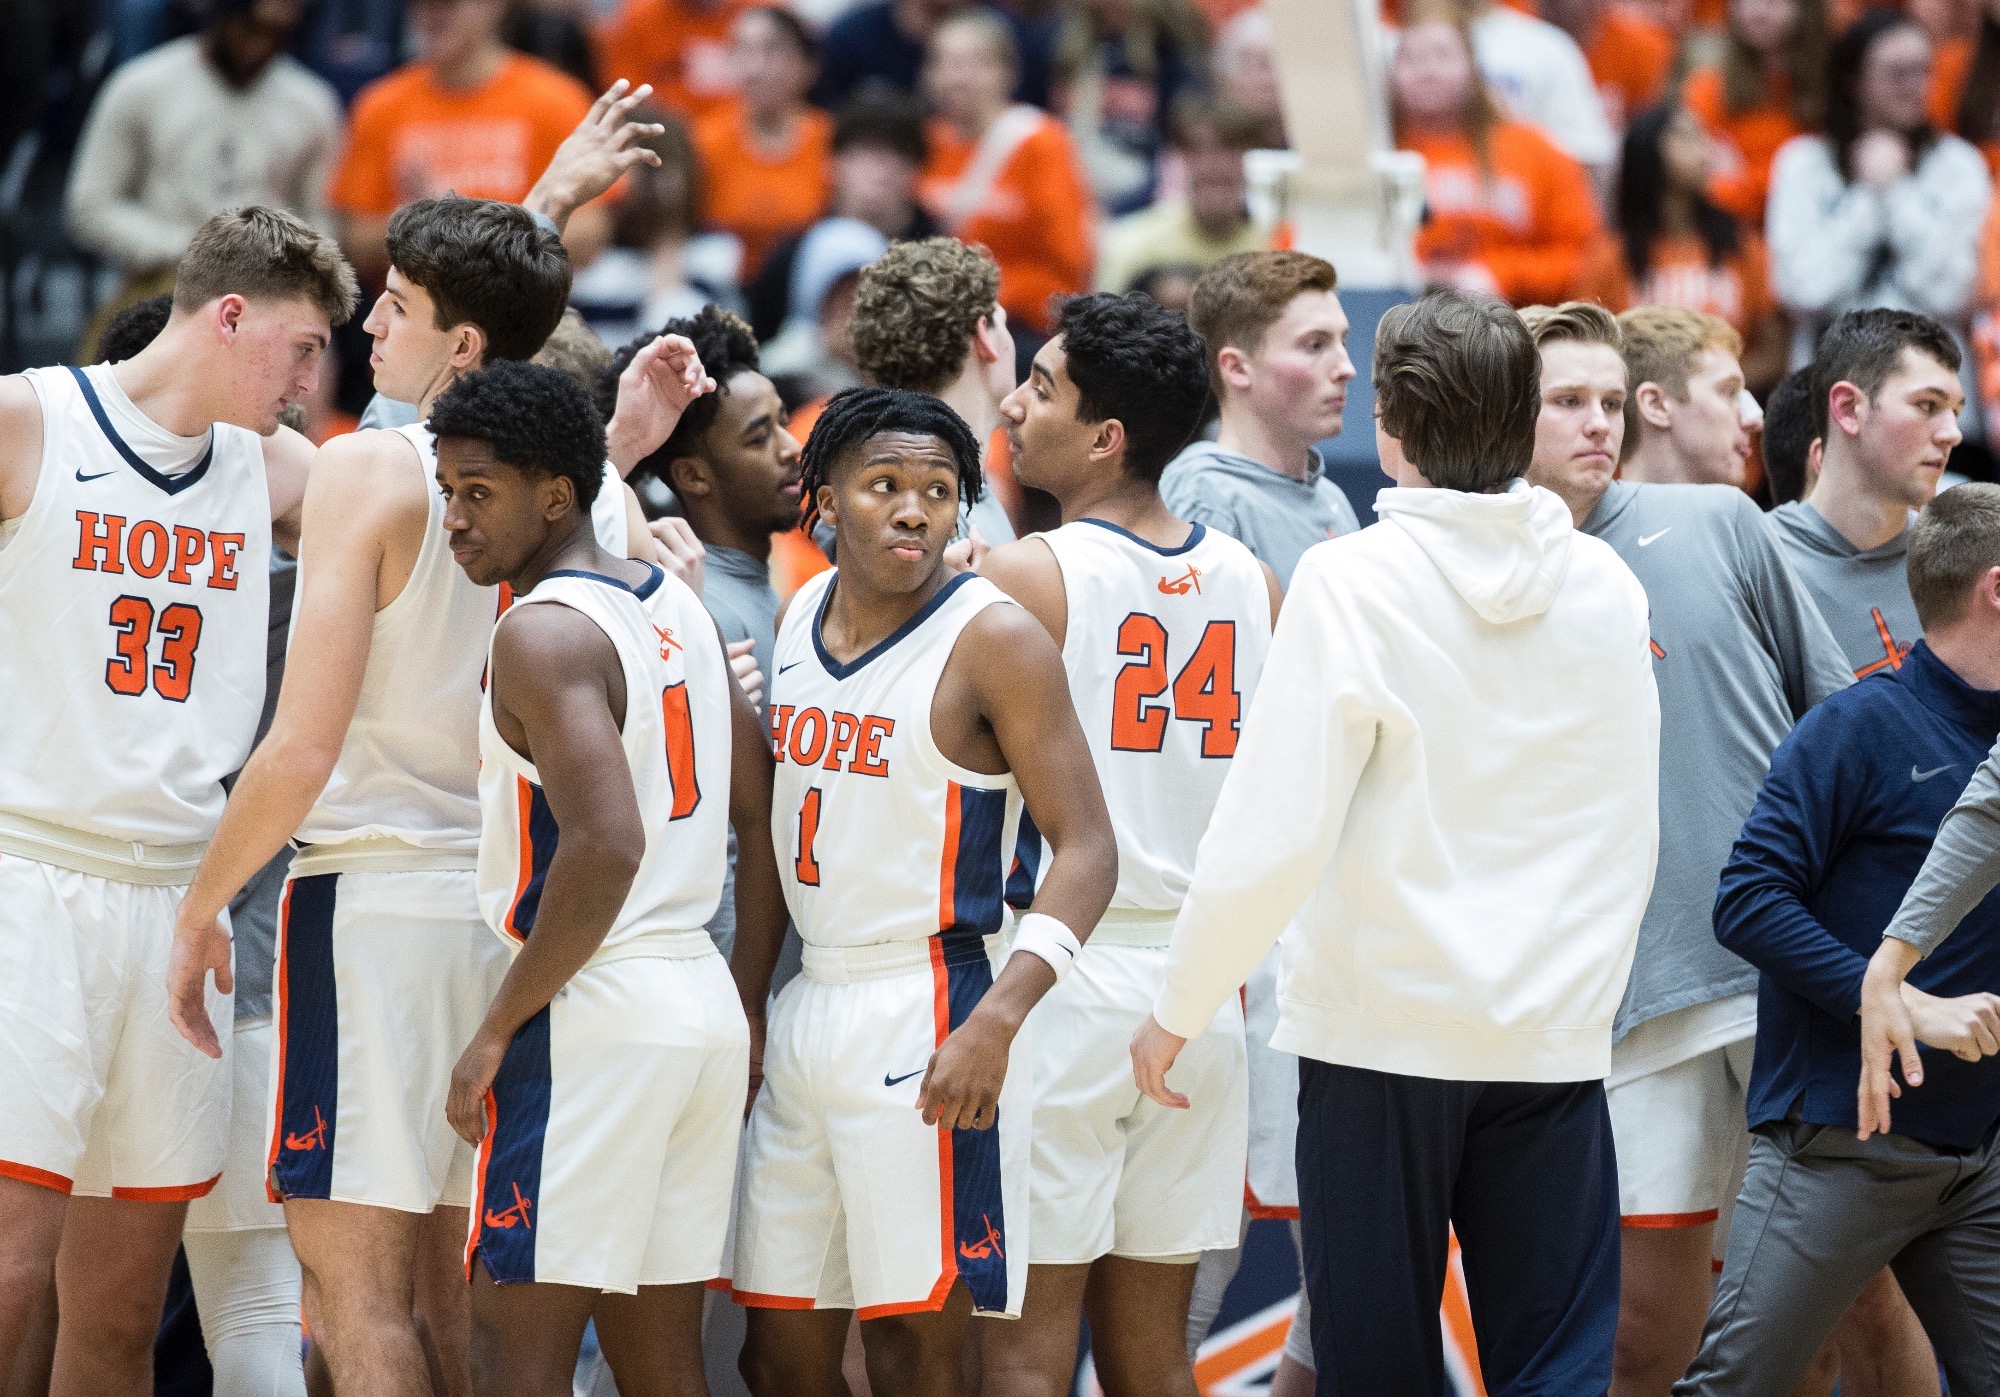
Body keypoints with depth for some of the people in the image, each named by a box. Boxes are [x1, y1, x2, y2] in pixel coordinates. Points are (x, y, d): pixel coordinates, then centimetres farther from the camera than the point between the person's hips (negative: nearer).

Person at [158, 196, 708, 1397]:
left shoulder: (373, 471, -10)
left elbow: (304, 749, -14)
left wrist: (201, 911, -2)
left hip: (379, 900, -7)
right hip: (526, 915, 7)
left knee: (355, 1286, -4)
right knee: (456, 1291, 13)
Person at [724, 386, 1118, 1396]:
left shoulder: (992, 639, -10)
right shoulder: (801, 617, 12)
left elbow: (1086, 849, -14)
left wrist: (997, 1019, -26)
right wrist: (739, 1005, 17)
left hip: (925, 1016, -7)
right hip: (806, 1009, 7)